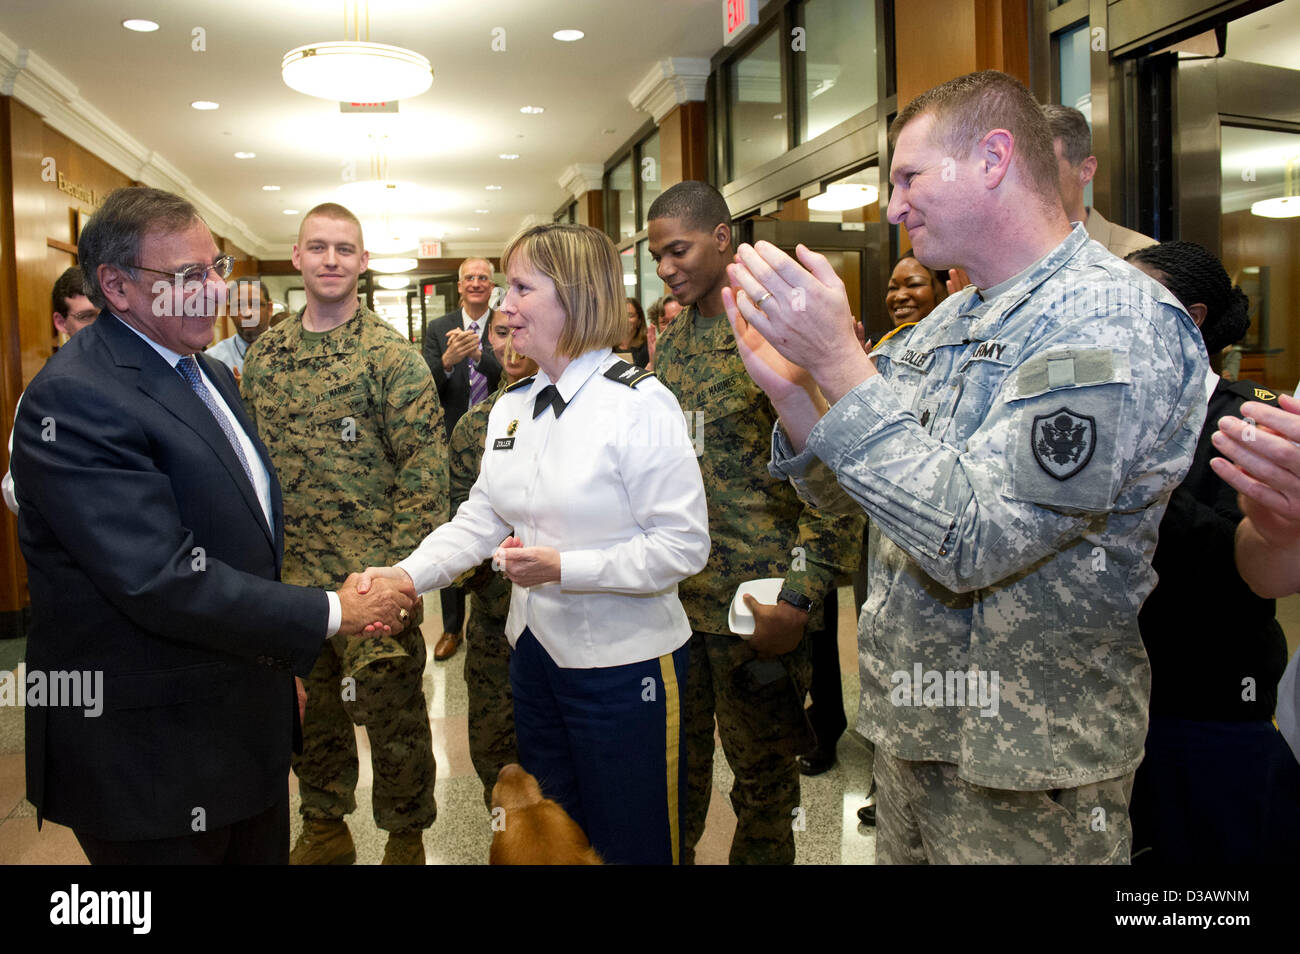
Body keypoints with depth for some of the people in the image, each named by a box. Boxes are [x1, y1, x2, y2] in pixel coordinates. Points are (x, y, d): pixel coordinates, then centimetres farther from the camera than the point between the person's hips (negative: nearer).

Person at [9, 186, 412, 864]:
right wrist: (331, 615, -20)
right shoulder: (75, 398, -20)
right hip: (150, 751, -8)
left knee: (265, 853, 20)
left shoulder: (209, 374, 11)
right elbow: (163, 581, -27)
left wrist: (282, 659, 15)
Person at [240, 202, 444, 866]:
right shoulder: (263, 356, 7)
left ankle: (406, 841, 28)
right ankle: (324, 830, 39)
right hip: (288, 580, 5)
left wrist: (397, 572, -17)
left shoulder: (393, 356, -8)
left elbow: (424, 469, -11)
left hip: (371, 582, -5)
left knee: (394, 720, 7)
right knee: (308, 715, 19)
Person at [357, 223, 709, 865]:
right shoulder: (510, 407, 7)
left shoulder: (640, 404, -16)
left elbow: (685, 544, -18)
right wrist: (410, 573, -7)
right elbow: (481, 517, 8)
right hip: (536, 649, 7)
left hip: (622, 660, -7)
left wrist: (564, 568, -23)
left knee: (629, 843, 10)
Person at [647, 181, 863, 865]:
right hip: (674, 596, 6)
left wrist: (801, 598, -20)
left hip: (756, 604, -6)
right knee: (676, 758, 19)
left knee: (762, 775, 10)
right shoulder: (673, 340, 11)